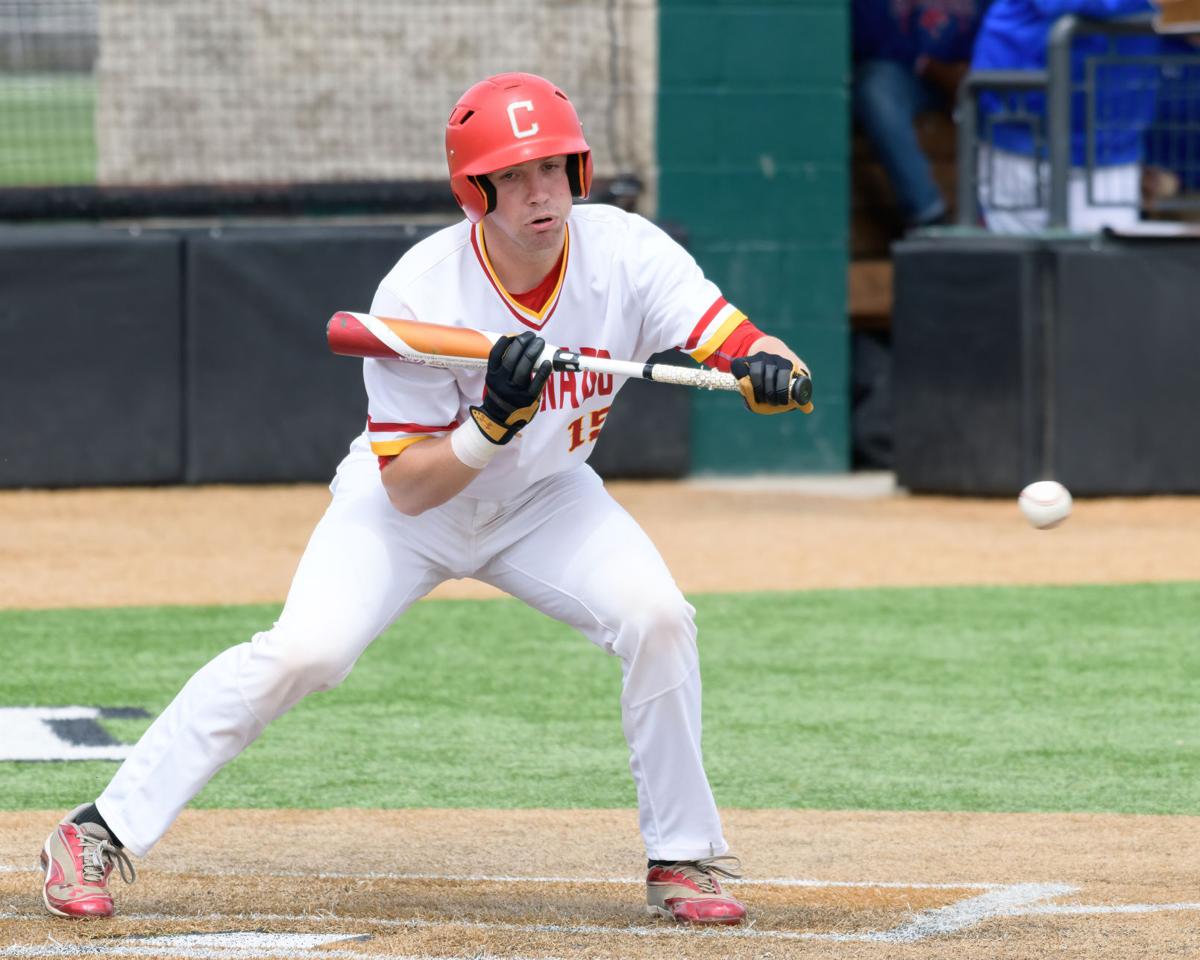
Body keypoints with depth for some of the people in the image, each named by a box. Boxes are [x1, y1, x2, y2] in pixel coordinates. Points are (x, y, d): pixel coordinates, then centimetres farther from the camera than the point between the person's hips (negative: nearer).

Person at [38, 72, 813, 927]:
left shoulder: (624, 254, -22)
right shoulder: (420, 293, -29)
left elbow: (741, 346, -28)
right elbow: (407, 489, -25)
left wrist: (765, 370, -51)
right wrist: (492, 424, -42)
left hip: (544, 500, 3)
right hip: (414, 500, -3)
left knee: (657, 617, -21)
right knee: (305, 650, -22)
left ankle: (683, 858, -4)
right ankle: (102, 833, -13)